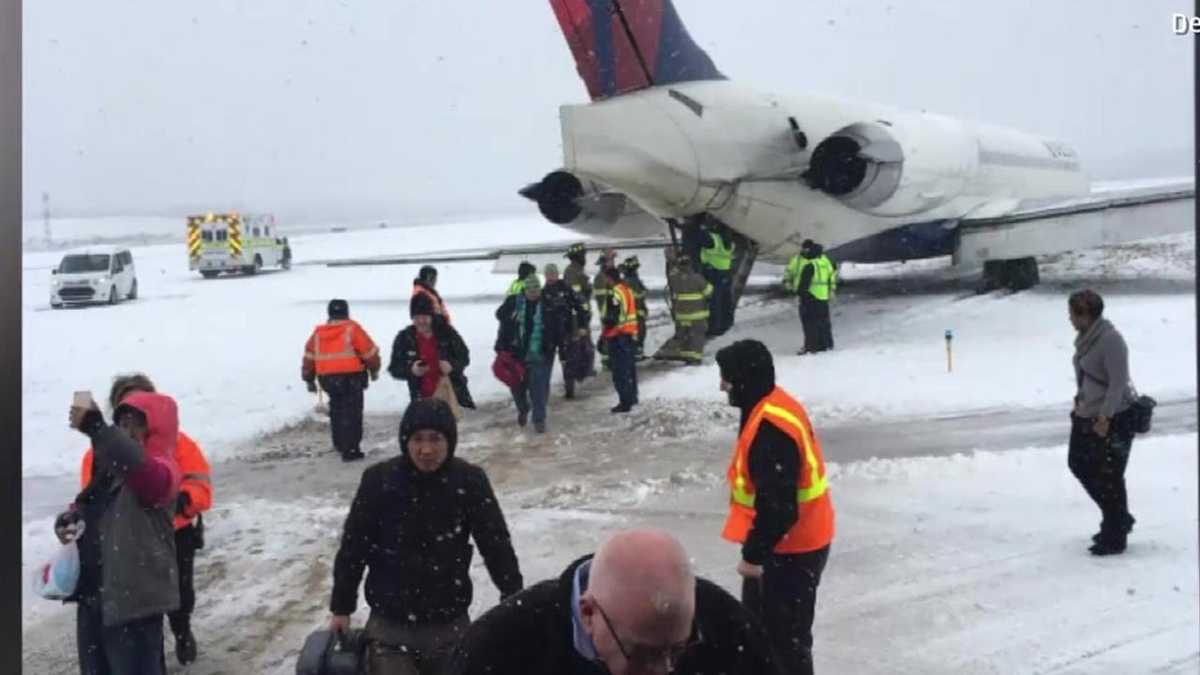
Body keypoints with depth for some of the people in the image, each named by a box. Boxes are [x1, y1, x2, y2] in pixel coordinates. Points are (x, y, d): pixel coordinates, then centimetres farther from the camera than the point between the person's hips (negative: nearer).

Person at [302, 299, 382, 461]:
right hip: (351, 376, -5)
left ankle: (339, 443, 34)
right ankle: (350, 449, -9)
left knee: (336, 410, 23)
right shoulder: (352, 329, -6)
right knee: (352, 413, -2)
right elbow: (369, 350, -5)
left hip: (327, 378, 5)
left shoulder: (318, 332, 9)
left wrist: (309, 379, 21)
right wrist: (374, 369, 13)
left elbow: (309, 356, 12)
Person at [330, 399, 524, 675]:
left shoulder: (470, 481, -8)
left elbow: (496, 544, -3)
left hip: (450, 624, 1)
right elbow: (353, 547, -1)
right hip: (389, 623, -1)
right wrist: (341, 608, 5)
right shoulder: (379, 480, -10)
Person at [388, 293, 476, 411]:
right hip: (424, 401, 0)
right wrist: (411, 370, -21)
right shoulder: (404, 338, -4)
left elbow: (464, 357, 3)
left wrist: (452, 366, -19)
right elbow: (394, 368, 0)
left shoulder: (446, 332, -5)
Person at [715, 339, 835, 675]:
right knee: (759, 622, 25)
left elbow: (776, 504, -29)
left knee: (785, 634, -1)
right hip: (797, 541, 11)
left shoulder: (770, 428, -28)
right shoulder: (775, 407, 6)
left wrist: (754, 554, -20)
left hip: (790, 550, -11)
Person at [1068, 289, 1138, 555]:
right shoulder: (1086, 337, 6)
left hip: (1113, 419, -10)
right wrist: (1080, 399, 12)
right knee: (1079, 464, 17)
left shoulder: (1110, 340, -22)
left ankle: (1115, 538, 13)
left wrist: (1104, 417, -23)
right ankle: (1118, 520, 32)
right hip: (1088, 415, 10)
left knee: (1109, 478, -1)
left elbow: (1118, 383, -23)